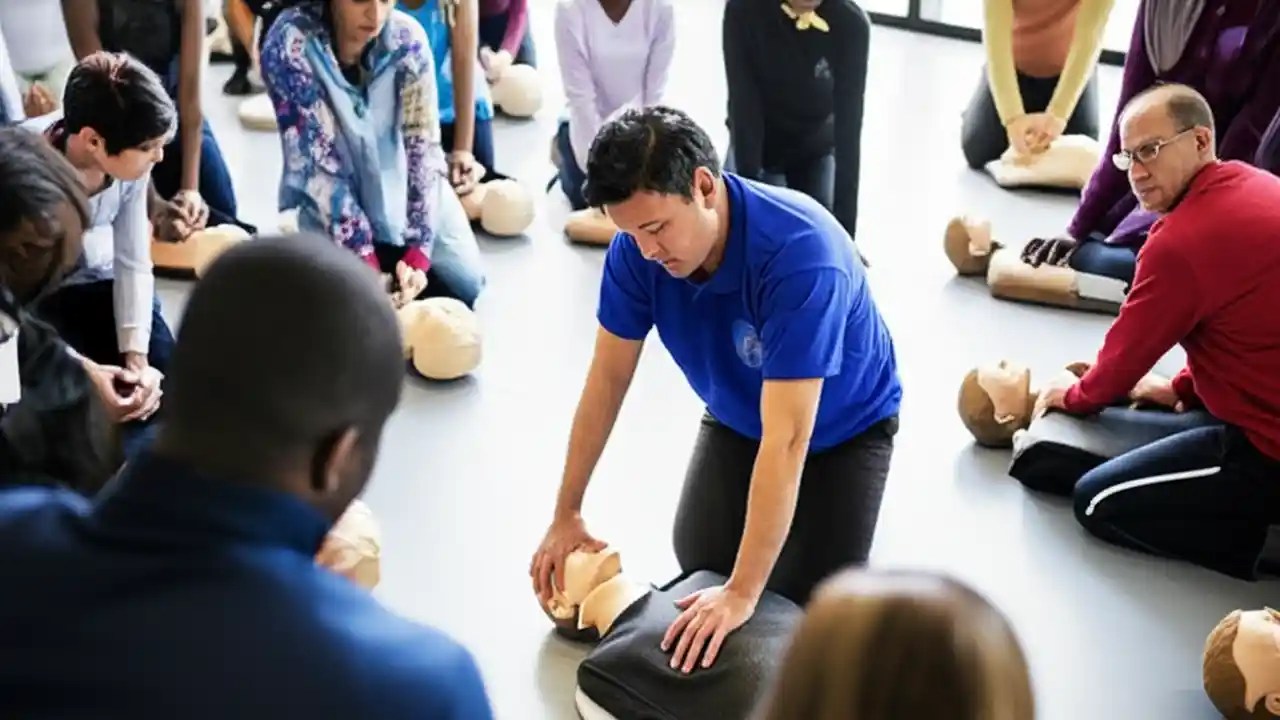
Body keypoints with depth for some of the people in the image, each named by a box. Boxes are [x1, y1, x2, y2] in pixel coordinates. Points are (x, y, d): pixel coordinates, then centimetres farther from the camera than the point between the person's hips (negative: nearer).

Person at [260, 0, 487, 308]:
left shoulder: (407, 37, -18)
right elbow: (317, 164, -26)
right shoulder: (290, 45, -28)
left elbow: (423, 145, -20)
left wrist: (418, 252, -30)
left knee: (465, 286, -5)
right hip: (327, 203, -2)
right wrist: (365, 262, -30)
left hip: (400, 186, 3)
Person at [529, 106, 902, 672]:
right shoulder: (638, 245, -24)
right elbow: (608, 377, -12)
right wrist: (566, 514, -7)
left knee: (806, 596, -10)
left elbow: (786, 438, -42)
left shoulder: (802, 255, -41)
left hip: (842, 426, -4)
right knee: (700, 560, -4)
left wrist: (742, 593, -42)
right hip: (737, 416, 5)